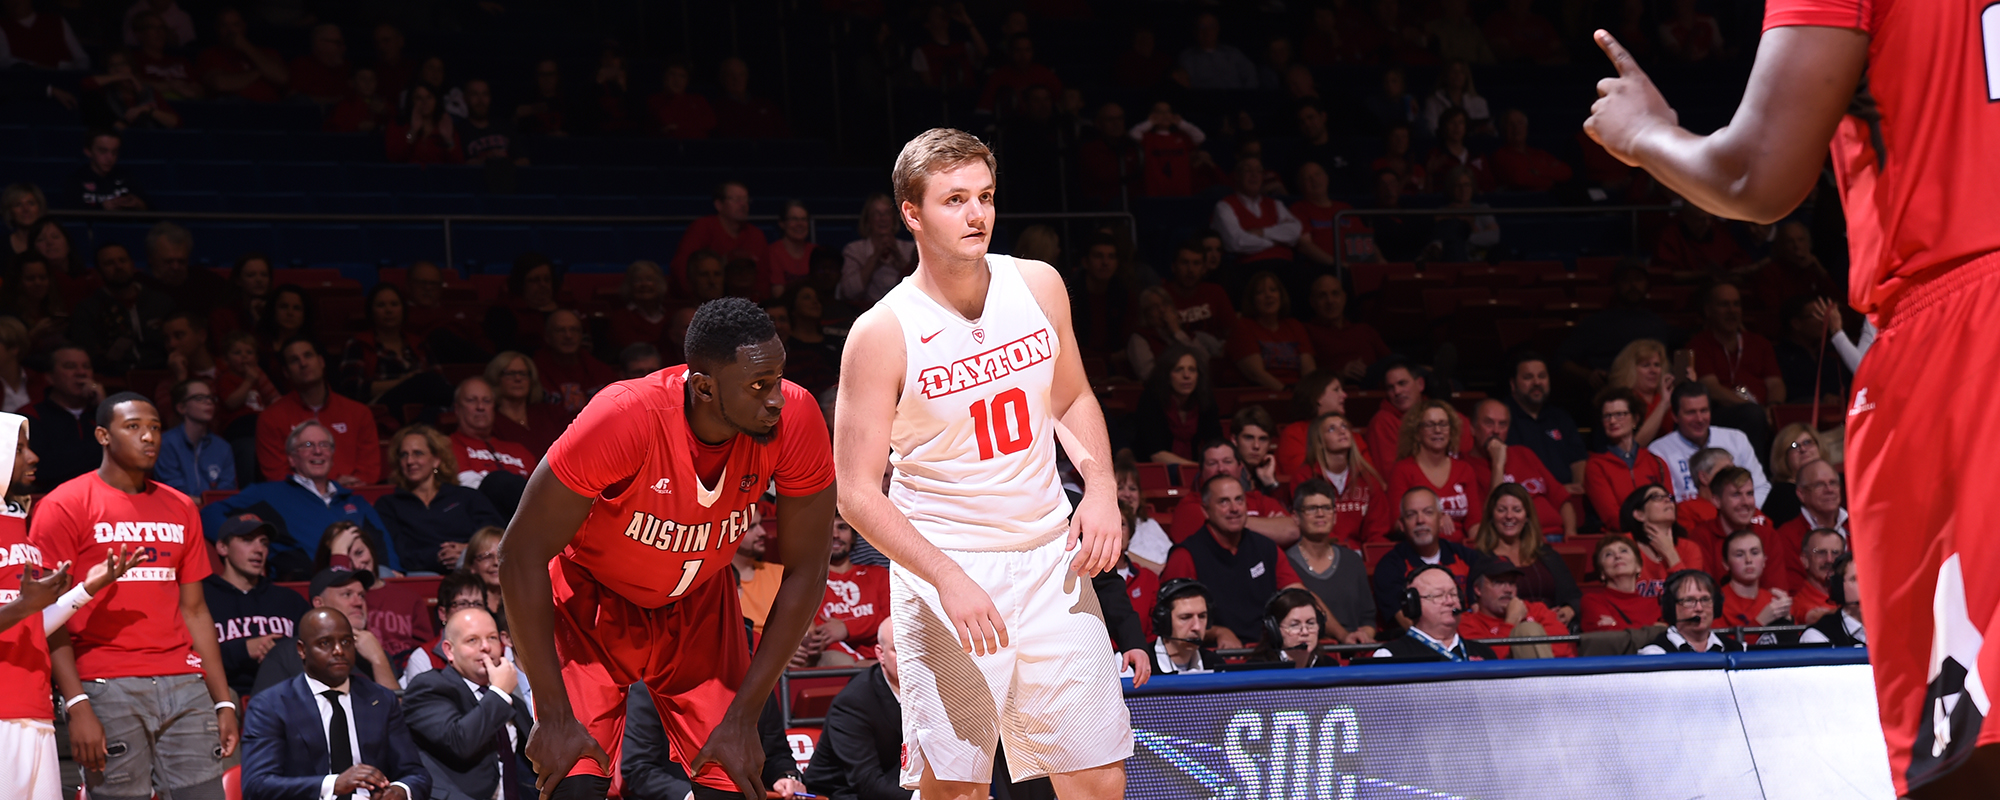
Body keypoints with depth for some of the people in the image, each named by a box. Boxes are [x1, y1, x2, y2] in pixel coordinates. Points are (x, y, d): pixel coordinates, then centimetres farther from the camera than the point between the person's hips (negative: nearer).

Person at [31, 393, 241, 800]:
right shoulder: (65, 506, 0)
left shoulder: (180, 508, 17)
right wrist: (77, 705, -14)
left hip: (184, 685, 5)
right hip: (108, 687, -5)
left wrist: (224, 702, 12)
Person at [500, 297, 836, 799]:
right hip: (592, 599, -3)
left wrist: (743, 716, -15)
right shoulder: (623, 419, -35)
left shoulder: (795, 420, -26)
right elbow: (521, 553, -26)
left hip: (696, 605, 3)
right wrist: (554, 716, -25)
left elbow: (805, 571, -13)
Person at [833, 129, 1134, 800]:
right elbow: (857, 493, -11)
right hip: (943, 569, -4)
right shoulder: (882, 334, -12)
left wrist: (1101, 489, 1)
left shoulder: (1038, 286, 2)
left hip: (1050, 557, 4)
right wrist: (948, 577, -22)